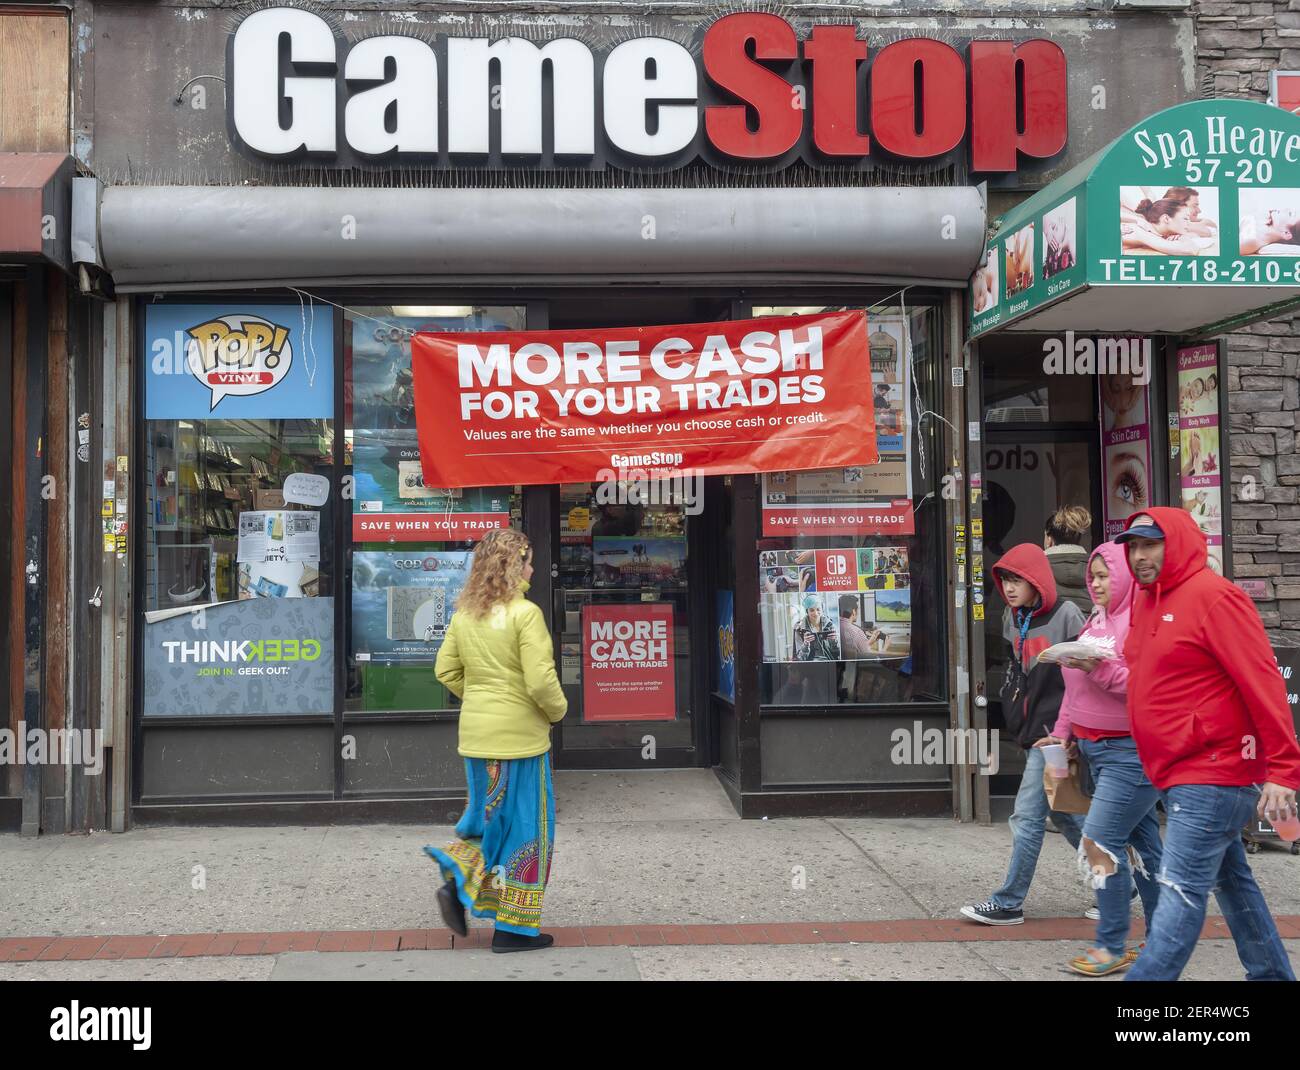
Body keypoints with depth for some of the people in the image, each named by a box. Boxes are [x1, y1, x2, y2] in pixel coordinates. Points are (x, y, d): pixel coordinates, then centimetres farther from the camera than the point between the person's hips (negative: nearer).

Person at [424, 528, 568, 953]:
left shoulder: (463, 614, 4)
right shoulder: (525, 613, -16)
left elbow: (446, 670, 8)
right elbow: (541, 680, -20)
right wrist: (558, 710, -2)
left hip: (476, 732, 6)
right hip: (520, 734, -6)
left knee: (489, 816, 22)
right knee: (524, 825, 6)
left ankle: (458, 884, 3)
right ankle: (513, 927, 14)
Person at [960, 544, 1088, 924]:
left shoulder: (1066, 616, -12)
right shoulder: (1013, 619, 12)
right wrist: (1017, 722, 16)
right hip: (1031, 729, 8)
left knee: (1027, 816, -6)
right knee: (1064, 815, 16)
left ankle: (1010, 903, 1)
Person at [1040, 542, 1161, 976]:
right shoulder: (1096, 621, 14)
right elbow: (1076, 688, 20)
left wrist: (1101, 668, -28)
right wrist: (1062, 733, 17)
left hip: (1131, 752, -9)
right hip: (1097, 750, 9)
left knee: (1100, 842, -10)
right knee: (1142, 841, 15)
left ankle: (1113, 947, 1)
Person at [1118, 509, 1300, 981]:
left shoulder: (1212, 595, -15)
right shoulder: (1146, 602, 12)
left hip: (1210, 776, -9)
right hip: (1180, 776, 9)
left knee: (1182, 892, -8)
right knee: (1230, 880, 18)